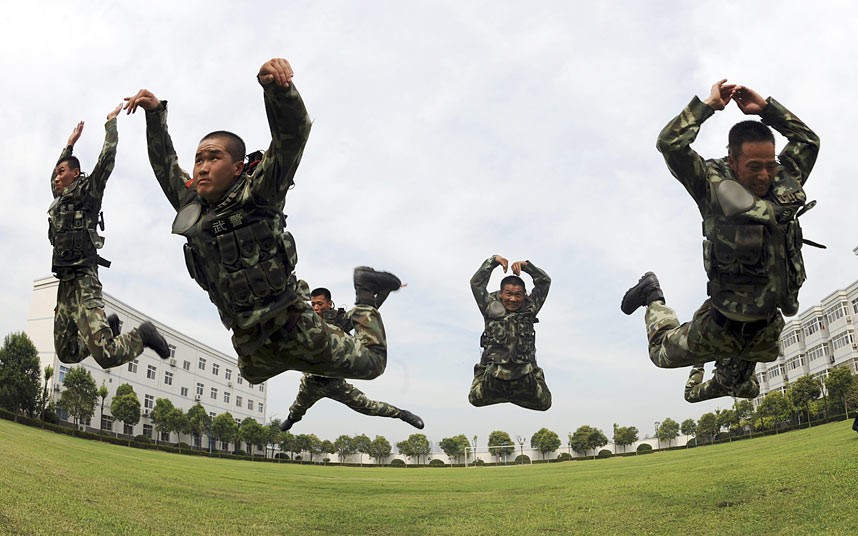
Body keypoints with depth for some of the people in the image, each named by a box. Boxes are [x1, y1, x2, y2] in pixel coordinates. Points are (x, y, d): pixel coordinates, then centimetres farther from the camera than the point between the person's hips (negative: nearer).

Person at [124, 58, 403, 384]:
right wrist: (155, 112, 10)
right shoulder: (191, 206, 2)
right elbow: (164, 161, 17)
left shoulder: (257, 196, -15)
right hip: (248, 341, 7)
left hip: (292, 329, -6)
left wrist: (275, 85, -41)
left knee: (371, 363, 10)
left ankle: (365, 292, 29)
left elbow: (293, 131, -25)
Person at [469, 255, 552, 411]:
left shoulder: (530, 309, 13)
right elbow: (476, 283, 3)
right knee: (475, 399, -18)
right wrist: (493, 260, 0)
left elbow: (545, 281, 10)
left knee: (544, 403, -10)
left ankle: (515, 395, 19)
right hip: (493, 370, -1)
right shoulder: (491, 309, 8)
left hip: (525, 373, 1)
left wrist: (526, 265, -1)